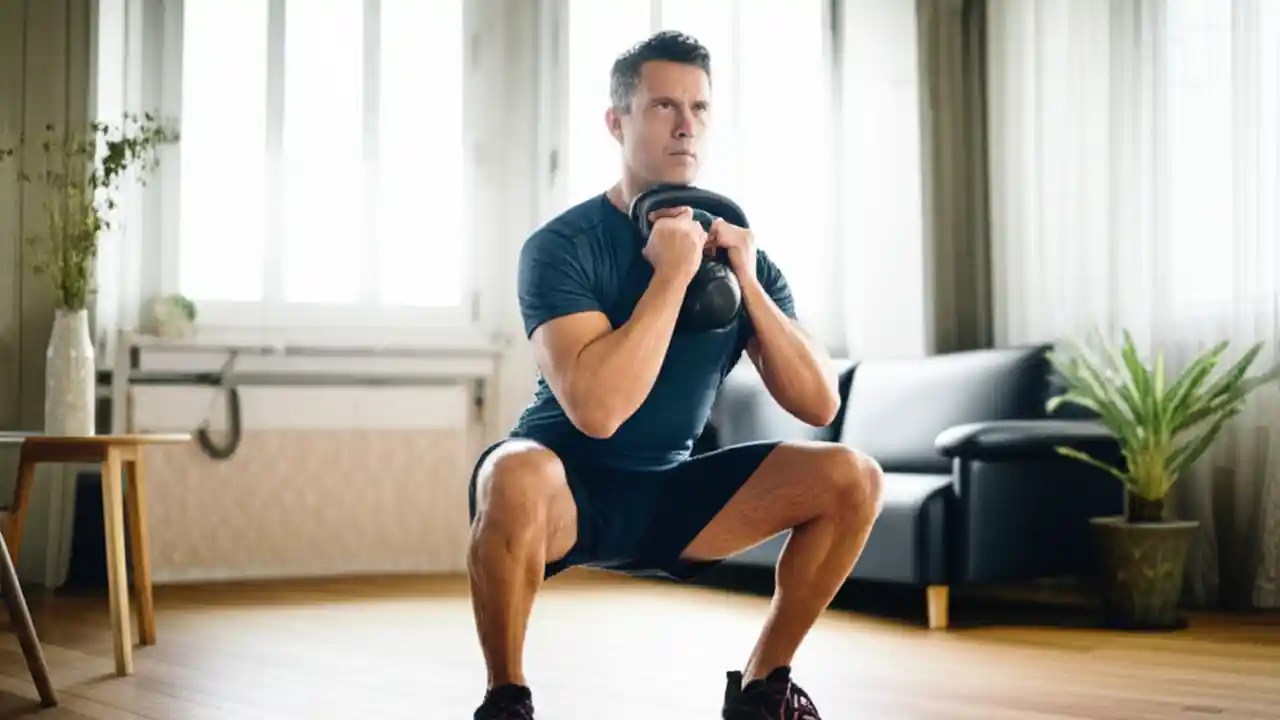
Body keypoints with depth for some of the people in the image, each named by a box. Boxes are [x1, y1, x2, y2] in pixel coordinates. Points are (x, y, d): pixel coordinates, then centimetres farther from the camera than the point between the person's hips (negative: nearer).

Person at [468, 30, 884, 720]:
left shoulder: (739, 249, -1)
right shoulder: (564, 246, -17)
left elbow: (819, 405, -7)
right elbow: (597, 409, -32)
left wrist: (747, 283, -17)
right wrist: (672, 273, -28)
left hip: (672, 493, 5)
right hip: (569, 487, -5)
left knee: (851, 477, -11)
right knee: (517, 479, -40)